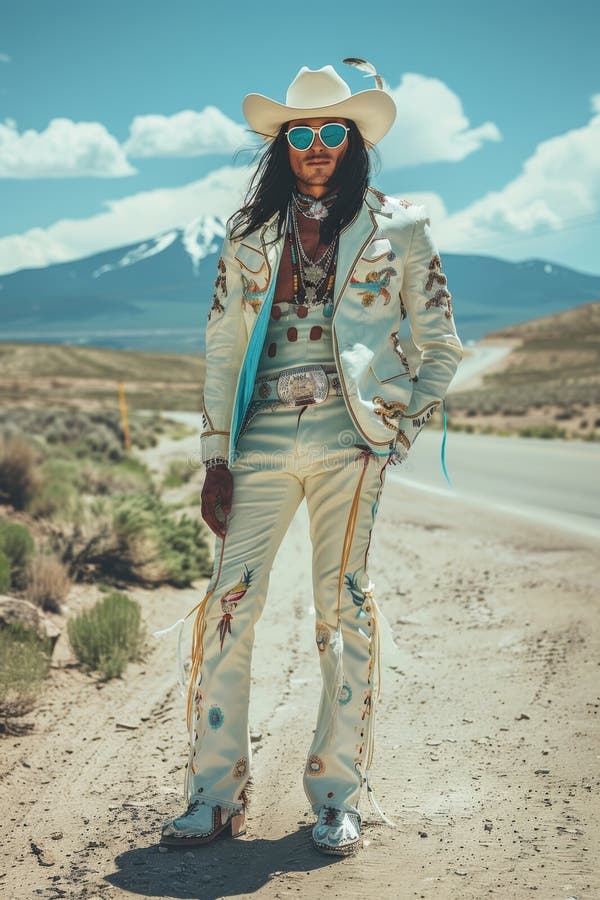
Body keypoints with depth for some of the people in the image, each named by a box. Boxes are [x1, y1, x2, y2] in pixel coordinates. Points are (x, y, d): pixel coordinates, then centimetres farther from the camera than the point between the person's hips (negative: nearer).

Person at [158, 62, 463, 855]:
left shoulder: (397, 228, 9)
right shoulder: (250, 233, 15)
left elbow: (441, 345, 12)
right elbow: (222, 345, 12)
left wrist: (405, 428, 2)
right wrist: (217, 457, 5)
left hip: (347, 434, -2)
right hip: (262, 436, 2)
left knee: (343, 608, -1)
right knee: (228, 604, -4)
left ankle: (339, 797, 9)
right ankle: (215, 795, 5)